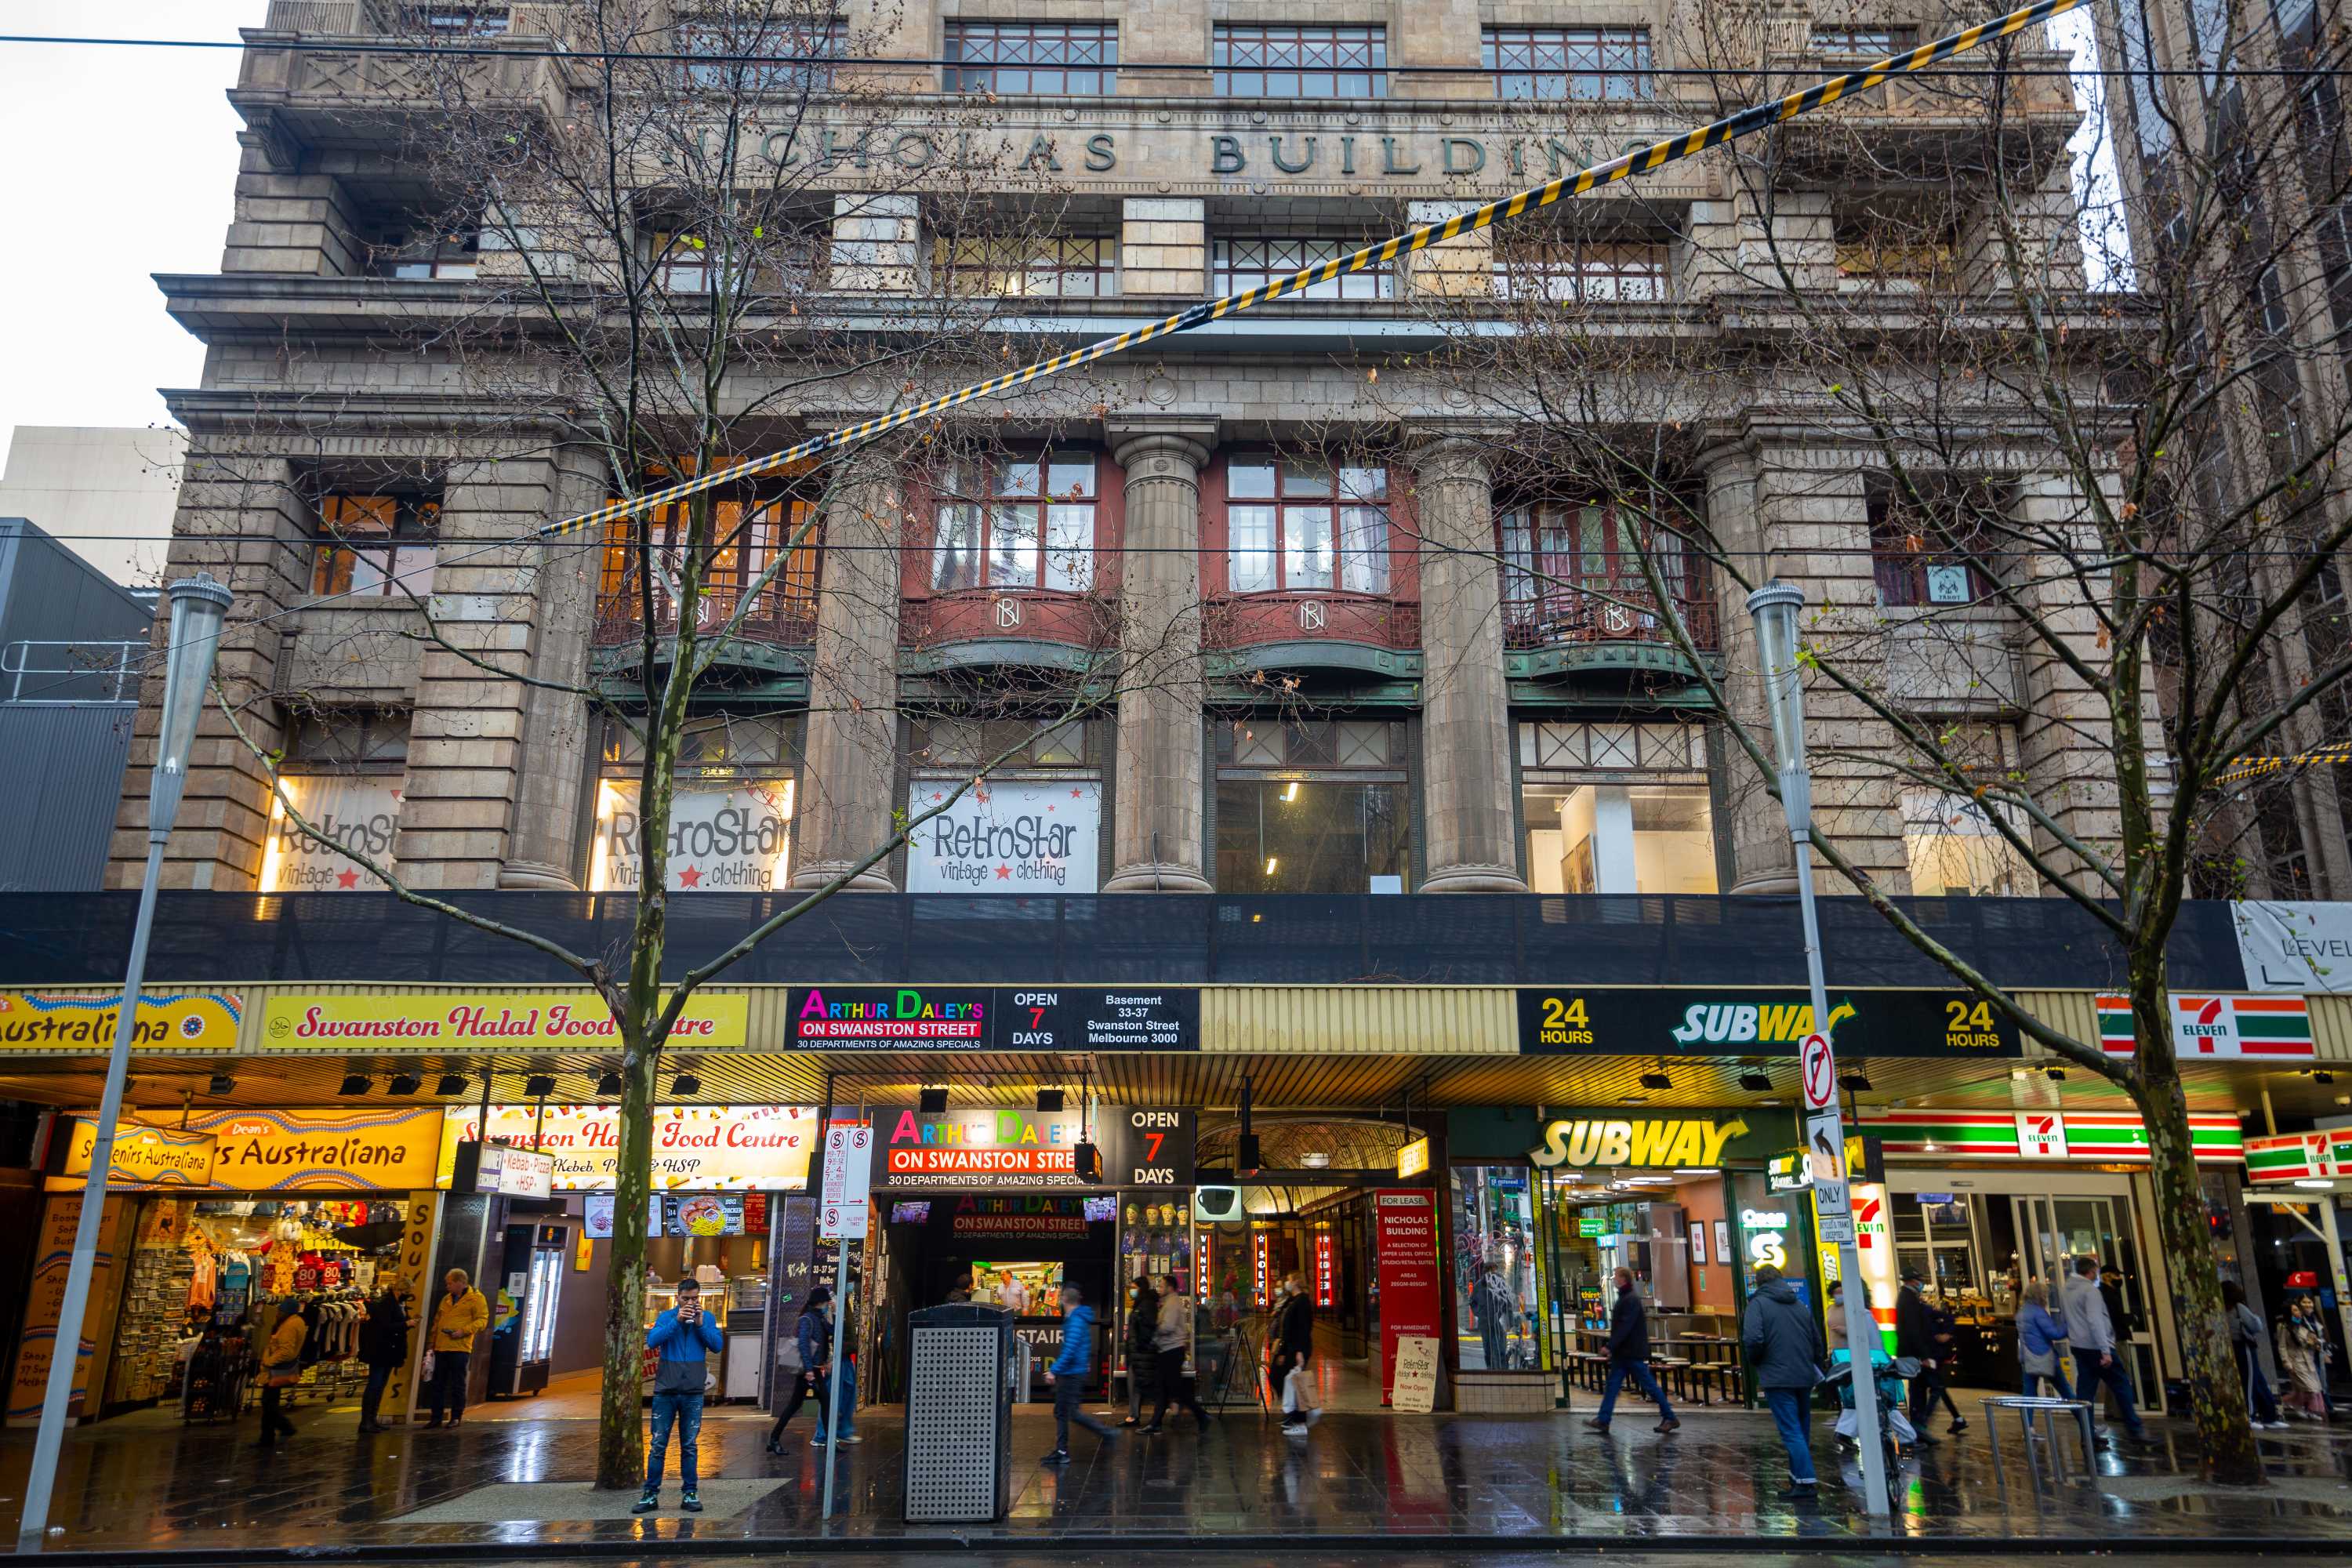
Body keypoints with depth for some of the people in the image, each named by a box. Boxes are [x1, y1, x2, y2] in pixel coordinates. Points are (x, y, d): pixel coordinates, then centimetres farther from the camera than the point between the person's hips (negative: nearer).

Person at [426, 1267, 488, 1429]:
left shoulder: (476, 1298, -3)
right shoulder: (446, 1299, 17)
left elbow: (482, 1320, -8)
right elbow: (437, 1321, 22)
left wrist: (463, 1331, -19)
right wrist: (433, 1343, 16)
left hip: (460, 1348, -7)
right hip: (441, 1348, 7)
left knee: (458, 1385, 1)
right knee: (438, 1384, 10)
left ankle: (456, 1417, 10)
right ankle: (436, 1417, 18)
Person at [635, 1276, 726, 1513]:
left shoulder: (706, 1318, 5)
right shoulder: (666, 1317, 2)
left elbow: (718, 1345, -4)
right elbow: (652, 1341, -13)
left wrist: (701, 1324, -15)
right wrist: (677, 1321, -21)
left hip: (693, 1392, 1)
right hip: (665, 1390, -1)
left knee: (690, 1445, 7)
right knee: (657, 1445, 1)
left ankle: (690, 1493, 14)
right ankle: (651, 1494, 8)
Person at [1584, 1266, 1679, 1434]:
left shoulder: (1631, 1300, -17)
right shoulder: (1625, 1298, 15)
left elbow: (1625, 1326, -24)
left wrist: (1610, 1346, -24)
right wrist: (1612, 1347, 18)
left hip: (1633, 1352, -10)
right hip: (1623, 1352, 10)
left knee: (1649, 1385, -1)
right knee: (1612, 1385, 5)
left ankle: (1670, 1418, 10)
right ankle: (1603, 1420, 4)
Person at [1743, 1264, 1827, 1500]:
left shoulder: (1758, 1303, -5)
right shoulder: (1801, 1306, 15)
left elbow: (1753, 1339, -17)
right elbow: (1819, 1343, 16)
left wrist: (1755, 1362, 2)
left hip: (1778, 1378, -6)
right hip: (1805, 1378, 6)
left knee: (1791, 1431, -6)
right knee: (1802, 1429, 17)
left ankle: (1806, 1481, -12)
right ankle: (1798, 1476, 24)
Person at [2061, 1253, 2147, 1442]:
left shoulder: (2064, 1290, 11)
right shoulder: (2090, 1290, -13)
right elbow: (2096, 1322, -21)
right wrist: (2105, 1351, -22)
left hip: (2079, 1347, 7)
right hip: (2096, 1346, -7)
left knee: (2085, 1390, 7)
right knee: (2122, 1386, 6)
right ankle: (2135, 1428, 10)